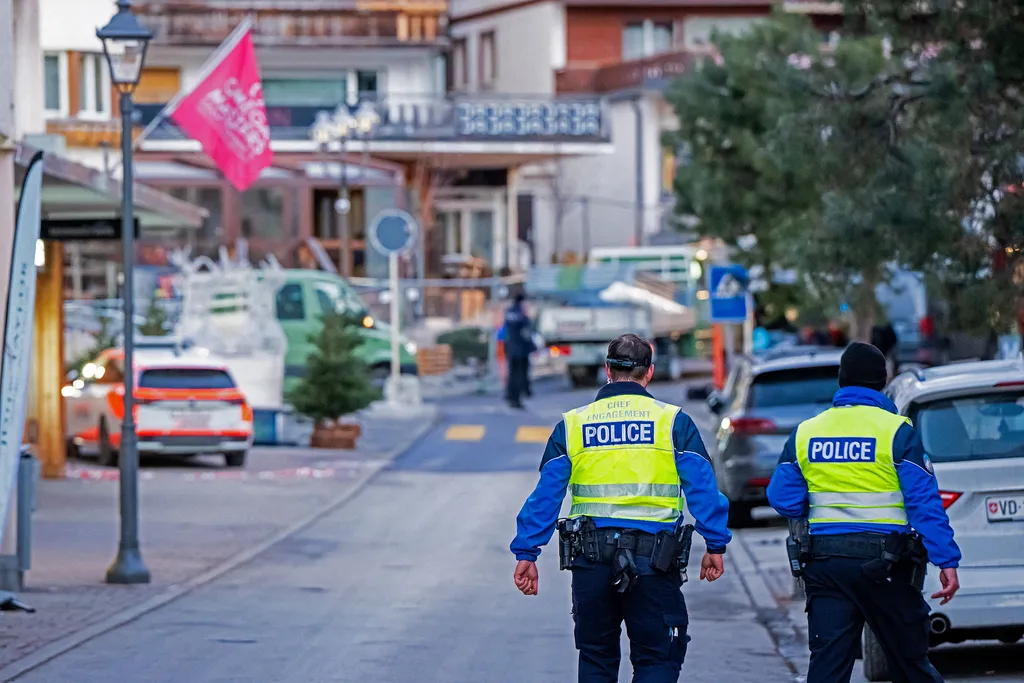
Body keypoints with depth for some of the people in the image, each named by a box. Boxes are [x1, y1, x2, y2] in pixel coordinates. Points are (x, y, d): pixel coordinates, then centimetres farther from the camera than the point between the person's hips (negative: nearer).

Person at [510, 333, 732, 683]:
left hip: (593, 558, 2)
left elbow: (545, 494, 3)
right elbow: (701, 487, -4)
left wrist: (526, 553, 5)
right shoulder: (673, 421, 2)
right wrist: (715, 545, 1)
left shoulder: (573, 424, 6)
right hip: (653, 557, -2)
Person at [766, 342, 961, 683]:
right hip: (885, 564, -3)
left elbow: (783, 500, 6)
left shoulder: (805, 433, 6)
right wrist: (947, 561, -12)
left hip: (825, 562, 3)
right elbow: (925, 502, -12)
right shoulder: (897, 431, -7)